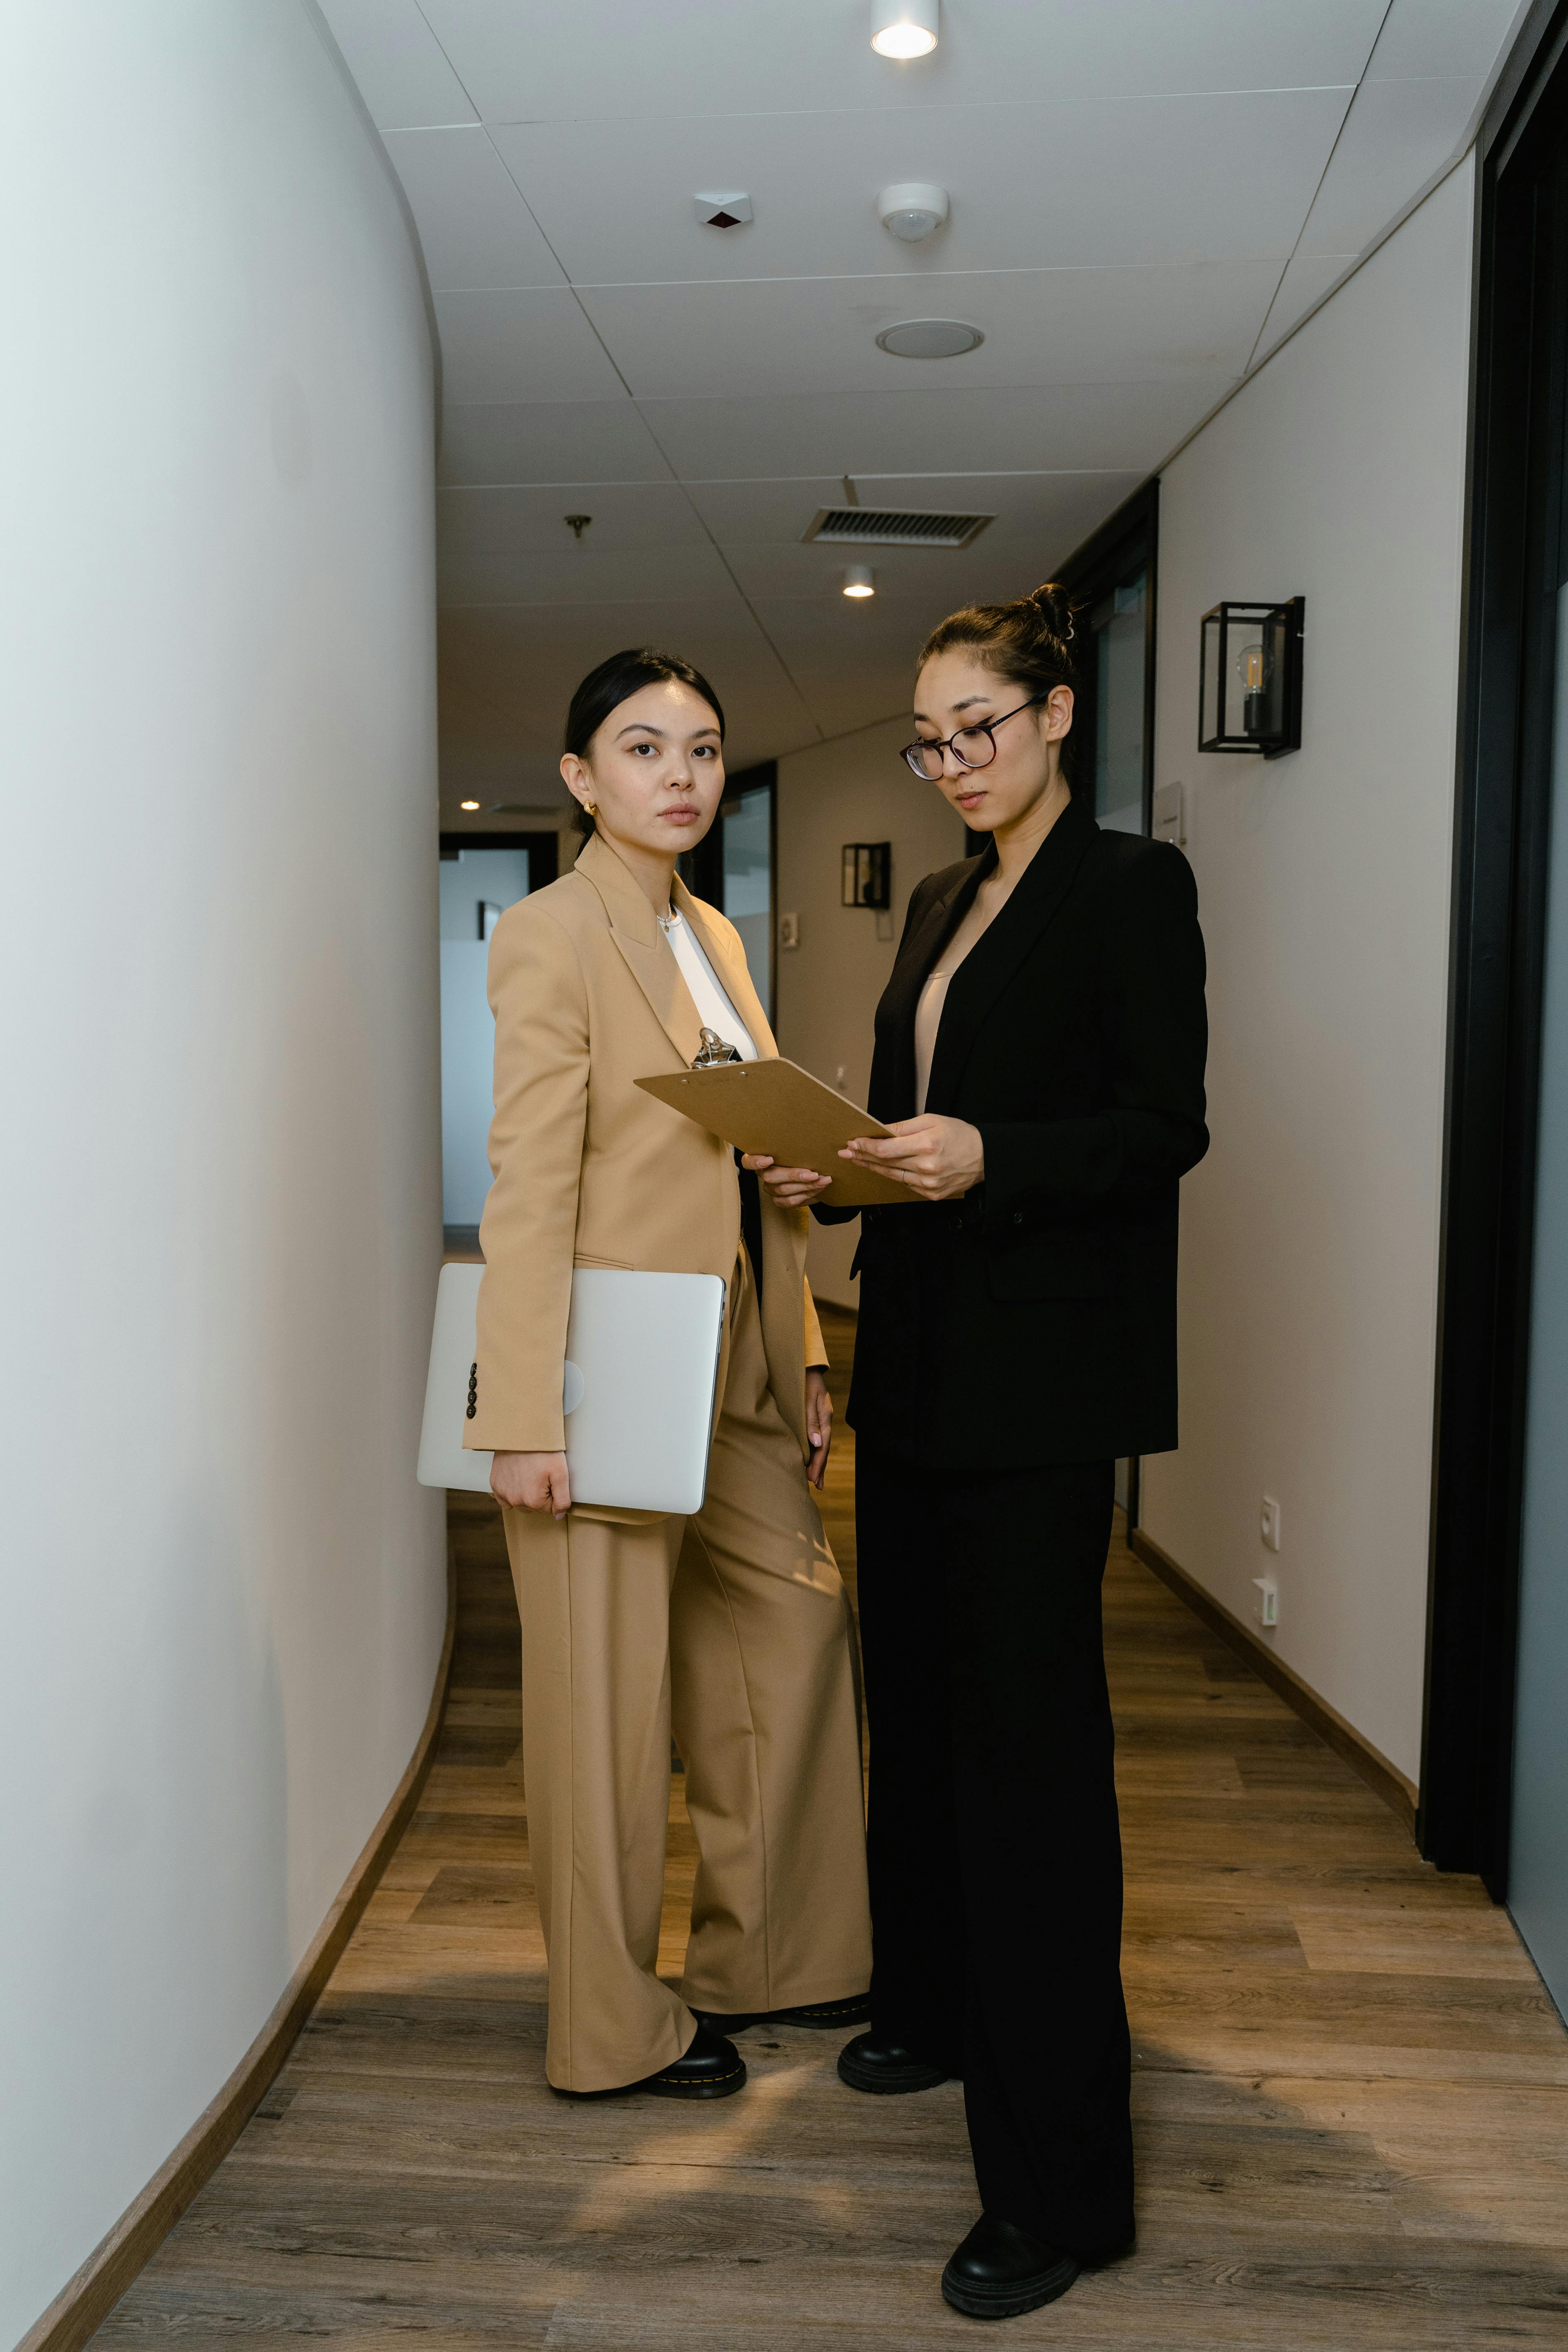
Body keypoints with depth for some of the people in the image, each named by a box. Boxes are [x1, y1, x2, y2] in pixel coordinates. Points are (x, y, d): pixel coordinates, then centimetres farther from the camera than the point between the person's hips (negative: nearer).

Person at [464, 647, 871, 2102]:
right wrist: (527, 1419, -20)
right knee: (608, 1697, 5)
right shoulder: (552, 933, -10)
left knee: (797, 1629, 15)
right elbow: (528, 1188, -16)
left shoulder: (713, 940, 14)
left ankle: (768, 1957, 34)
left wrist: (803, 1359, 12)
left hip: (737, 1375, 8)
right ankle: (616, 2028, 24)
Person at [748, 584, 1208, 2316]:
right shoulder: (940, 905, 17)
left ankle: (1057, 2182, 5)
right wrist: (839, 1173, 1)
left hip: (1046, 1371, -8)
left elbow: (1165, 1127, -12)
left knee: (1031, 1734, -6)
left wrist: (987, 1161, -25)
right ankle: (935, 2006, 36)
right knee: (919, 1696, 16)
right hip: (920, 1359, 8)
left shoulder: (1131, 886, -5)